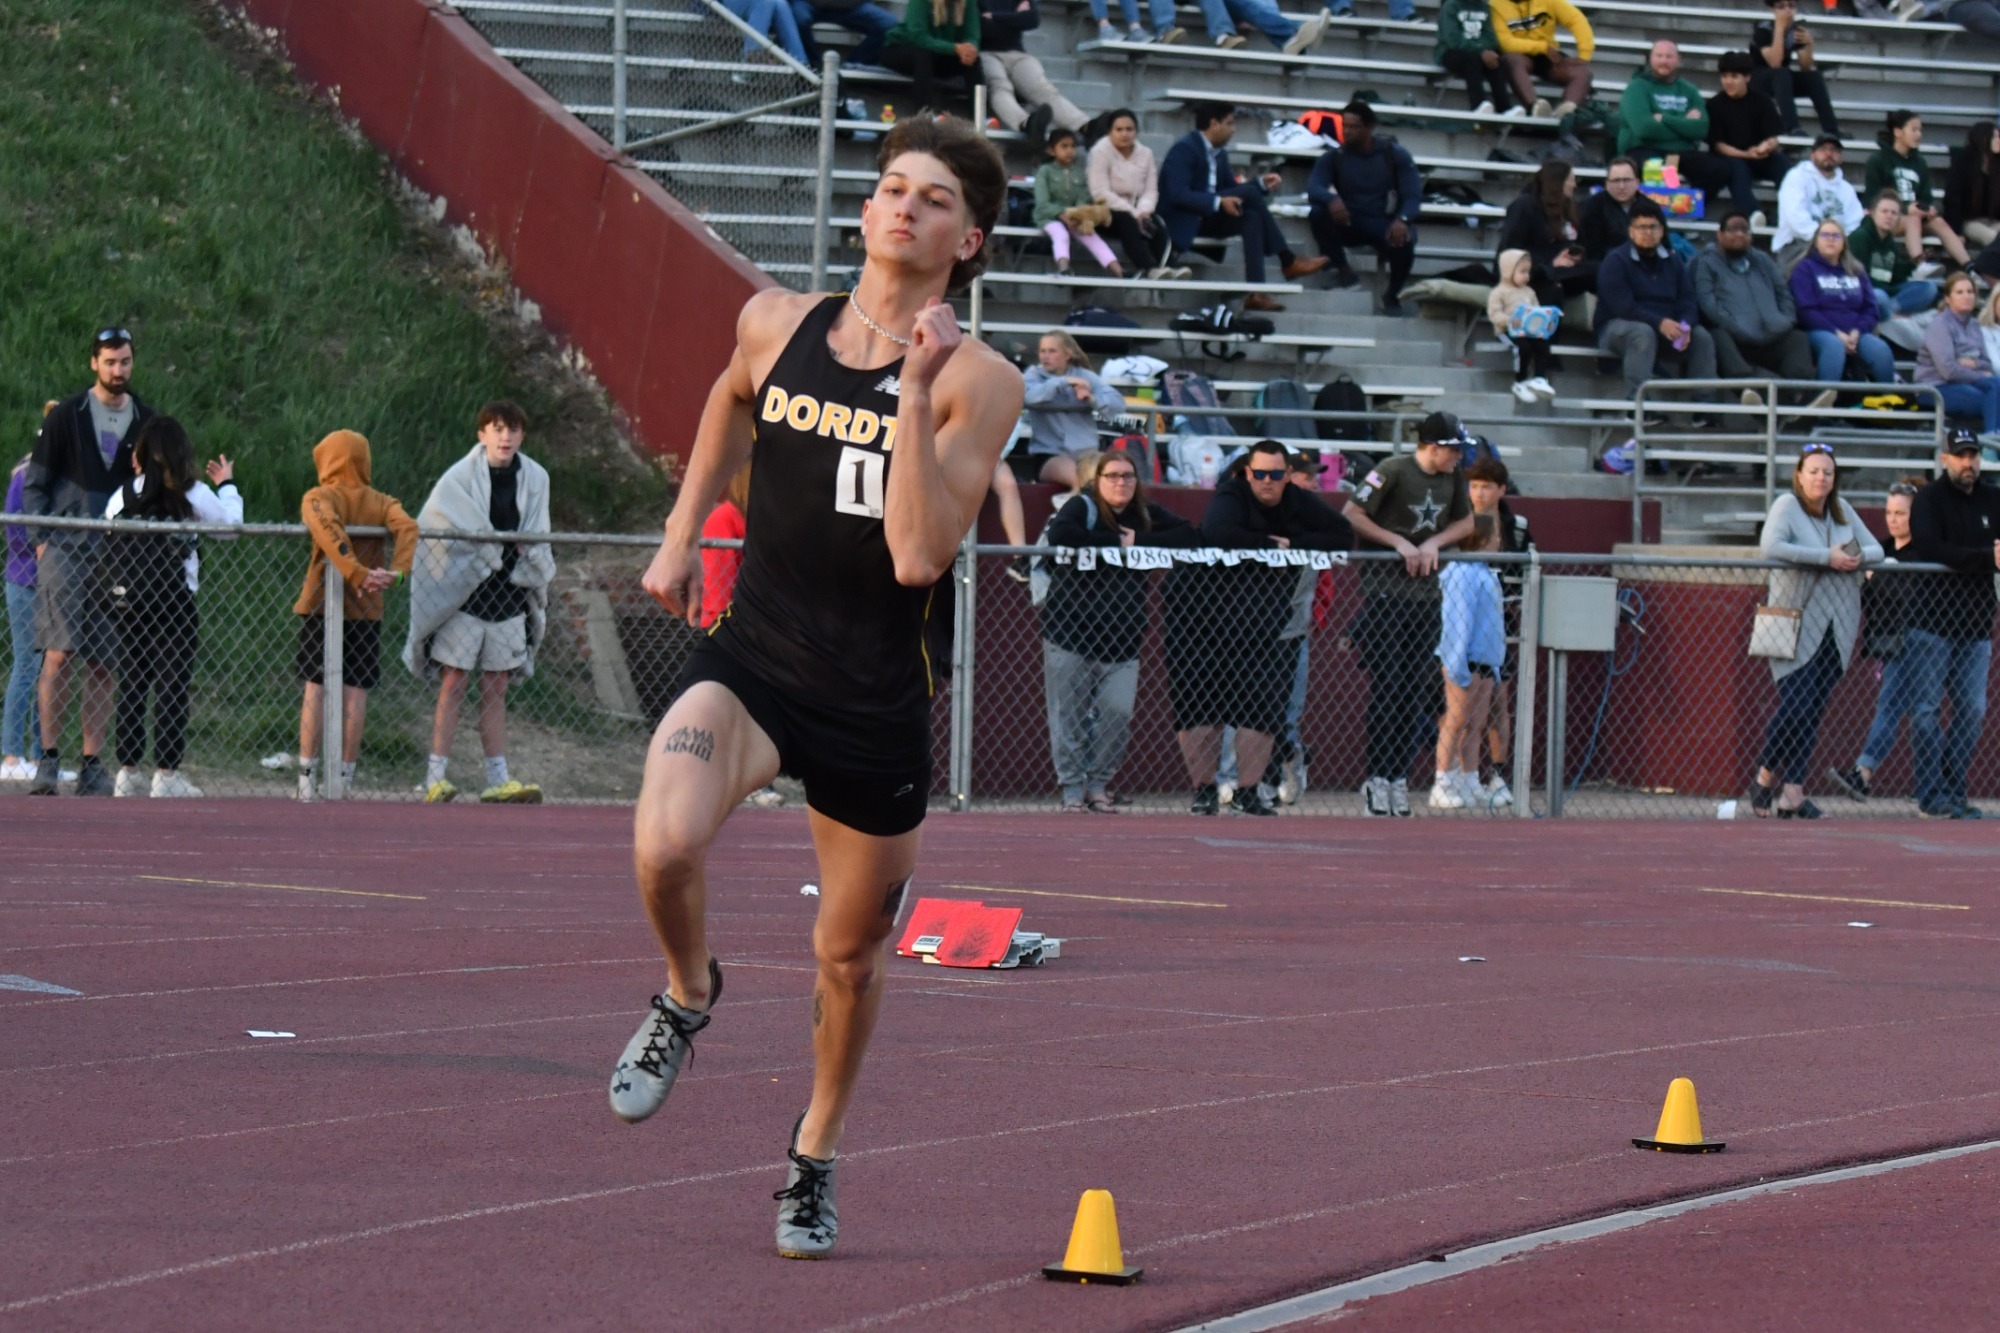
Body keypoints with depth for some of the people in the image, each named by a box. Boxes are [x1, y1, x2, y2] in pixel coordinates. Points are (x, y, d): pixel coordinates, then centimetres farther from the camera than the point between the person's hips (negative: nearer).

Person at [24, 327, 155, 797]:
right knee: (59, 653, -13)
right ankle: (48, 758, -8)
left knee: (103, 664, 3)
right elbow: (34, 485, 5)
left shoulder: (146, 422, 10)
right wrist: (43, 540, -5)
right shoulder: (65, 417, 3)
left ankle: (92, 764, 7)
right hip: (65, 549, -3)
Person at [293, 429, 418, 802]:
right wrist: (396, 572, -22)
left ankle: (307, 776, -3)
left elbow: (326, 527, -21)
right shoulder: (382, 503, 9)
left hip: (320, 604, -2)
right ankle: (344, 778, 1)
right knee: (355, 691, 2)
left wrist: (357, 574, -26)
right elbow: (407, 527, -10)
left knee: (316, 688, 2)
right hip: (365, 610, 2)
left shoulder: (318, 498, 0)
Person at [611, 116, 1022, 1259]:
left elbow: (919, 556, -20)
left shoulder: (979, 381, -9)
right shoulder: (776, 325, 1)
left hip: (875, 700, -1)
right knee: (665, 845, -29)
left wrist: (912, 397, -24)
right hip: (751, 660, 1)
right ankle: (689, 994, 6)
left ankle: (817, 1157, 40)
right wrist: (683, 534, 23)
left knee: (850, 957, 13)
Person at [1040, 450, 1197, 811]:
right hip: (1070, 631, -3)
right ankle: (1072, 788, 10)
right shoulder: (1083, 507, -4)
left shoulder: (1147, 515, 9)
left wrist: (1140, 541, -11)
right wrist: (1116, 543, -18)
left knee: (1118, 713, -6)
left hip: (1122, 638, 3)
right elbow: (1059, 534, -25)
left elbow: (1190, 535, 0)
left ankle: (1099, 784, 11)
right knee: (1070, 715, -1)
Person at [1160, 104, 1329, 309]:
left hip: (1208, 217, 8)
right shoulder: (1184, 149, -14)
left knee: (1251, 218, -21)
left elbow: (1231, 188, 17)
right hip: (1183, 220, -8)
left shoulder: (1219, 153, 12)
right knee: (1248, 192, -21)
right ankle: (1288, 262, -18)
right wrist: (1219, 202, -33)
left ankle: (1255, 292, -30)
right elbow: (1177, 194, -24)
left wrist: (1261, 183, -1)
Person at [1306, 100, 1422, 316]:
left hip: (1384, 223, -1)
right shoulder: (1333, 157, -1)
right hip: (1349, 223, 1)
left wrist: (1402, 220, -33)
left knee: (1404, 241, -36)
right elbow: (1313, 188, -17)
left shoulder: (1396, 155, -2)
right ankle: (1342, 271, -13)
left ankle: (1392, 294, -5)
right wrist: (1331, 198, -42)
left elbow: (1413, 195, -10)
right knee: (1317, 214, -29)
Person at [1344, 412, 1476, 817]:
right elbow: (1352, 515, -11)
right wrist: (1399, 542, -15)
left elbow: (1465, 522, 18)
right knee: (1387, 687, -8)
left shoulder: (1453, 477, 6)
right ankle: (1378, 779, -3)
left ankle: (1399, 778, 10)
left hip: (1425, 595, 6)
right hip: (1384, 591, -6)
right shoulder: (1393, 471, -12)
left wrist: (1434, 542, -1)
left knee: (1417, 691, 5)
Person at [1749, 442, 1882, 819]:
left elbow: (1876, 550, 17)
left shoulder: (1842, 509, 13)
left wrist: (1857, 557, -8)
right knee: (1795, 706, -13)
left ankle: (1793, 793, 0)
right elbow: (1769, 547, -22)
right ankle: (1765, 778, 8)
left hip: (1836, 628, 5)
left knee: (1814, 711, 1)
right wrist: (1827, 557, -22)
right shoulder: (1787, 505, -5)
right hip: (1796, 626, -5)